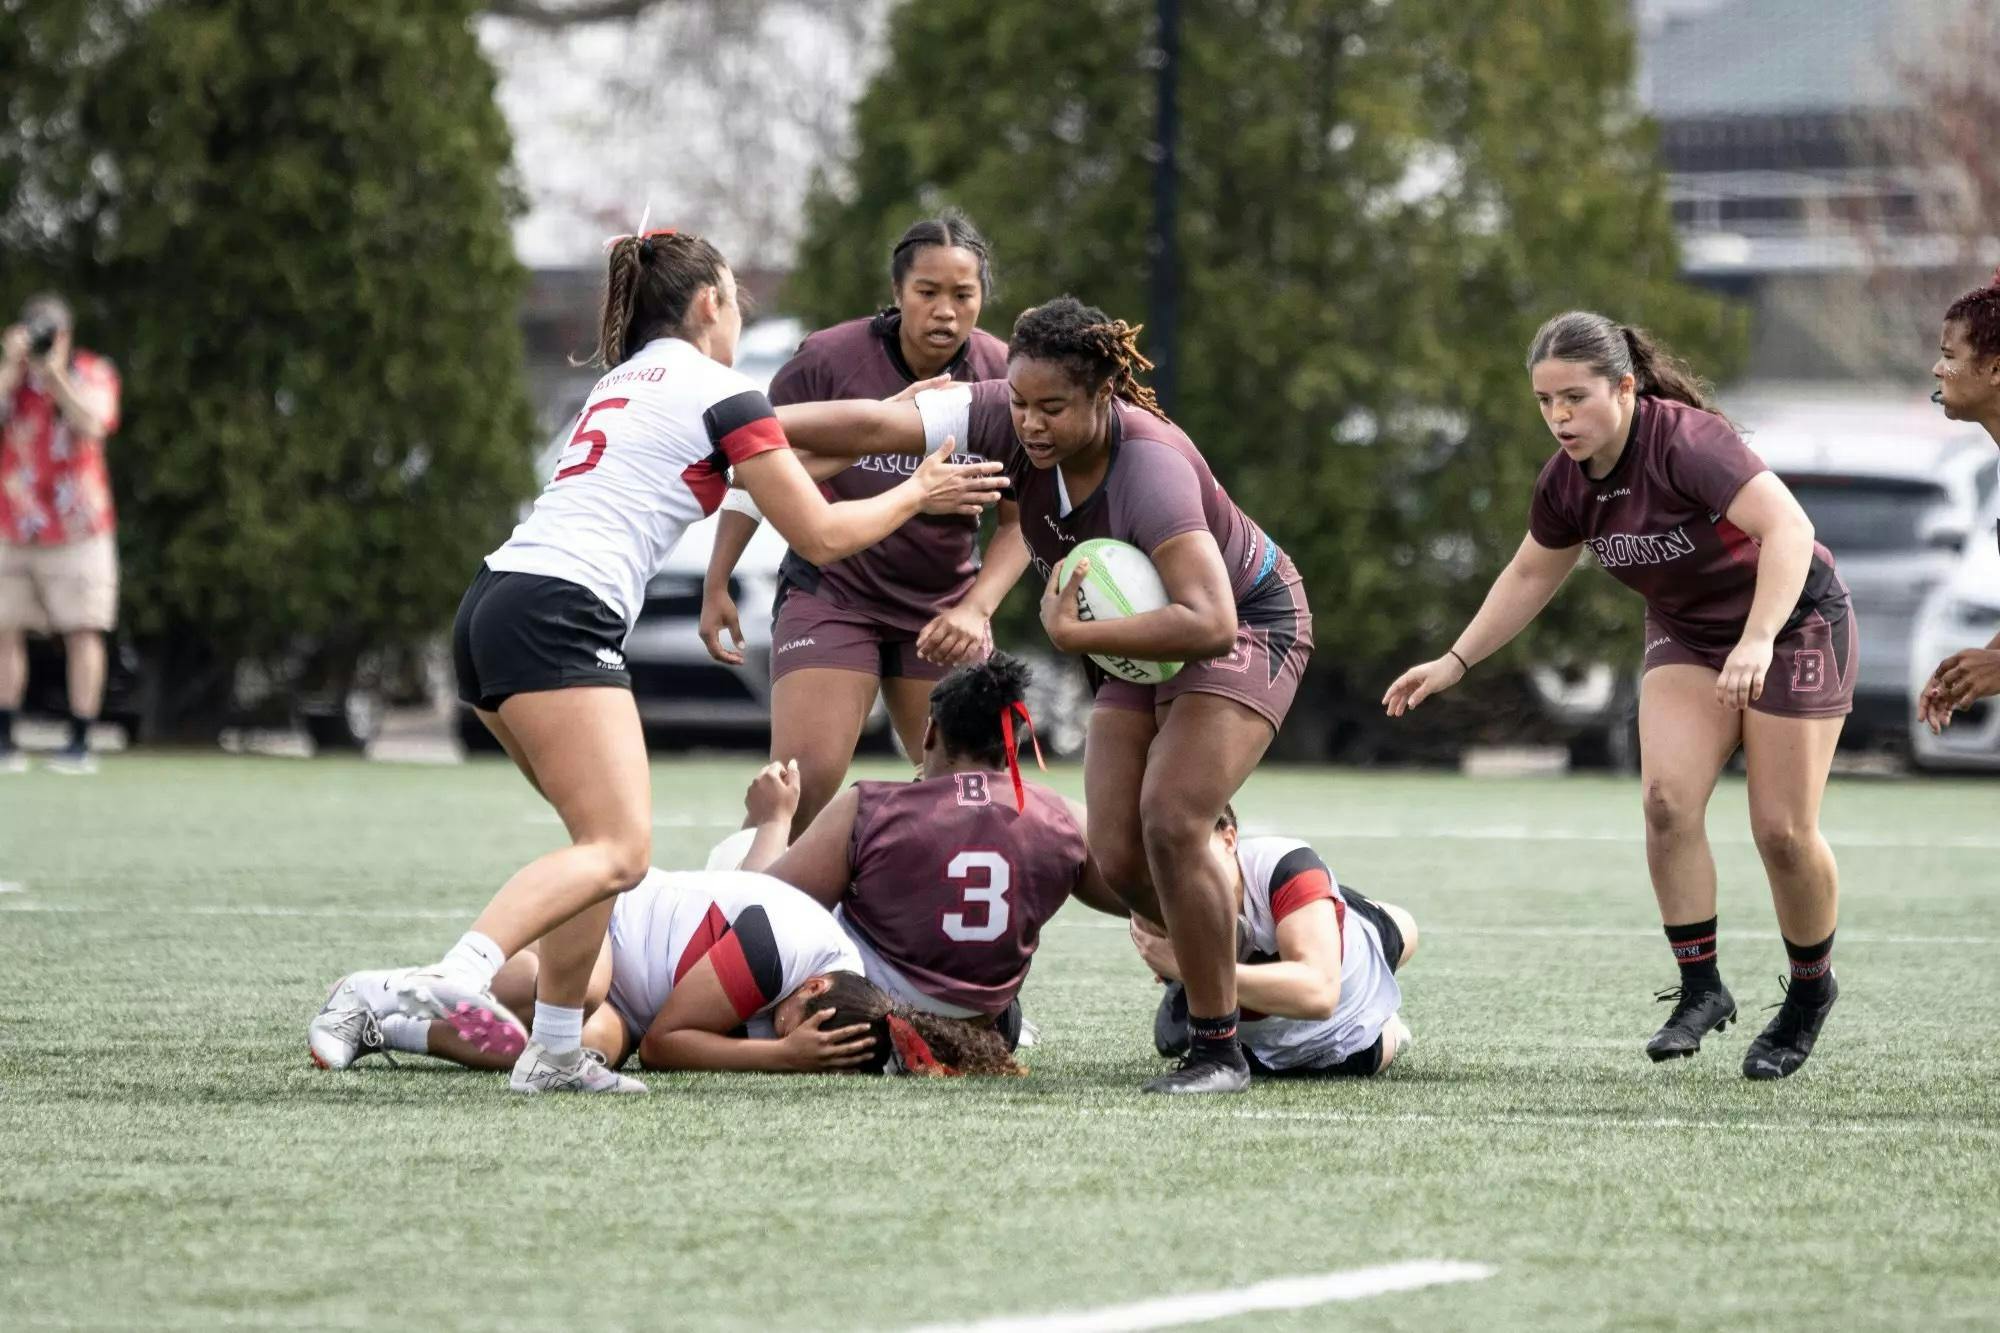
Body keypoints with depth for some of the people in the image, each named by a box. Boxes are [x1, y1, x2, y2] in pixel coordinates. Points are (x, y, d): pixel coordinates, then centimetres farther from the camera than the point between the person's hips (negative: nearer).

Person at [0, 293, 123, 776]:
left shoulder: (94, 374, -2)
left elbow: (91, 425, -19)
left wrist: (54, 370, -24)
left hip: (77, 531, -2)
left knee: (83, 633, -4)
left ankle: (80, 744, -1)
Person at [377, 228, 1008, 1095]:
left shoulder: (623, 382, 26)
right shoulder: (720, 395, 1)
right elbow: (820, 535, 4)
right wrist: (916, 494, 20)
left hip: (493, 606, 9)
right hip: (558, 621, -9)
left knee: (605, 837, 15)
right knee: (619, 851, -17)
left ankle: (555, 1047, 7)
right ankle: (455, 977, -37)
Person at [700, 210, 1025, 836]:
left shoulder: (1002, 379, -12)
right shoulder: (827, 361, -17)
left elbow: (1019, 522, -3)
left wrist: (976, 609, -19)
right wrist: (716, 587, -1)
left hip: (943, 610, 3)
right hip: (832, 593, -3)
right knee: (801, 783, -18)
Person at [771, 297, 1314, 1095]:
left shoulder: (1148, 467, -36)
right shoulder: (1007, 419, -20)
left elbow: (1208, 621, -43)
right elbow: (873, 427, -26)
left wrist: (1073, 634, -37)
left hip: (1247, 622, -7)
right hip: (1149, 636, 7)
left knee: (1170, 823, -22)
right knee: (1118, 857, -1)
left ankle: (1219, 1052, -10)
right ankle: (1226, 965, 27)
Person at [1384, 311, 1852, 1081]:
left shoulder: (1685, 442, -30)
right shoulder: (1567, 482, -8)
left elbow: (1787, 527, -42)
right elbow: (1530, 575, 12)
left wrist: (1757, 642, -53)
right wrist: (1456, 663, 8)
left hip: (1791, 621, -6)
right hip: (1686, 635, 6)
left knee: (1782, 831, -7)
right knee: (1667, 799, -16)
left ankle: (1810, 990, 17)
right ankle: (1699, 989, -8)